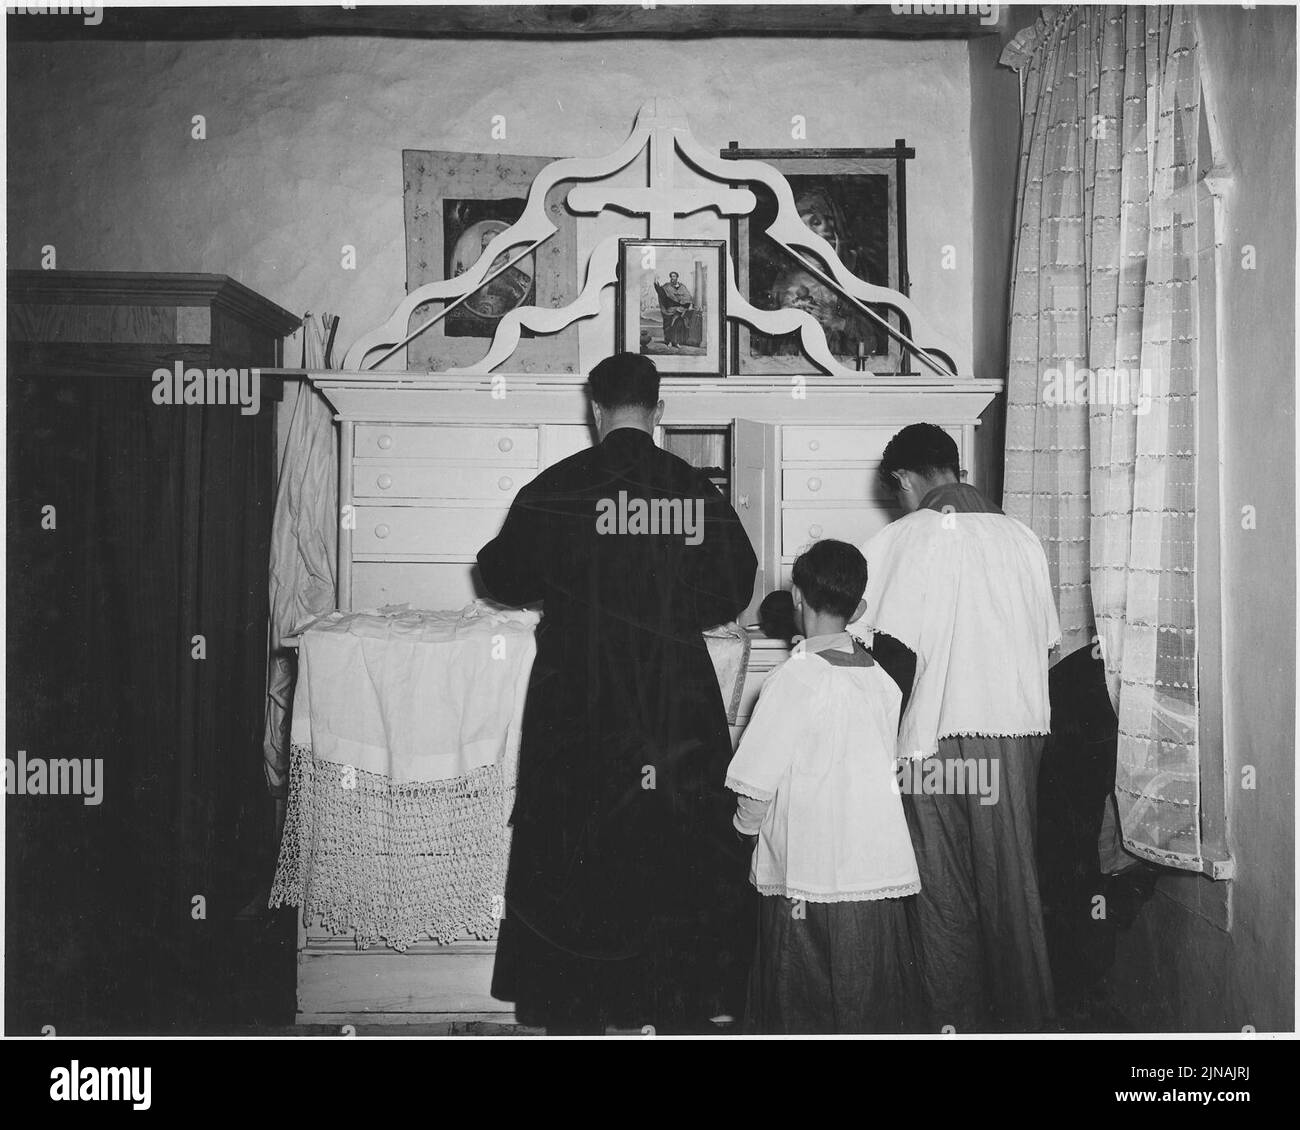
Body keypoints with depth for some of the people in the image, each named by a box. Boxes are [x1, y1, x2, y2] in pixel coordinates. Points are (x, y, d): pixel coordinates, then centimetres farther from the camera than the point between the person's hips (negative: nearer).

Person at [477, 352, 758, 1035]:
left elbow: (502, 577, 6)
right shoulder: (699, 493, -2)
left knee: (573, 871, 12)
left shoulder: (556, 490, -6)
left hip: (578, 716, -1)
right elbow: (733, 594, 5)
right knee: (681, 865, 12)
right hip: (680, 719, 1)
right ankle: (684, 1008, 22)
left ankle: (575, 1011, 20)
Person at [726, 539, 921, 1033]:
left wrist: (747, 825, 9)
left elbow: (755, 791, -12)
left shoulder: (796, 678, -12)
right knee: (874, 1014, 14)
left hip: (808, 886, -5)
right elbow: (886, 774, 7)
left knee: (802, 1015, 8)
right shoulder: (882, 679, 3)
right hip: (882, 879, 5)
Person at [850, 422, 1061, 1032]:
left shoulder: (902, 539, -6)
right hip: (1020, 730, 4)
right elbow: (1046, 641, 9)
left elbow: (893, 648, -14)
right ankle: (1025, 1018, 26)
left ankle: (959, 1020, 17)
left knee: (946, 897, 8)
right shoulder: (1021, 536, 7)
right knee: (1013, 887, 15)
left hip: (941, 740, -4)